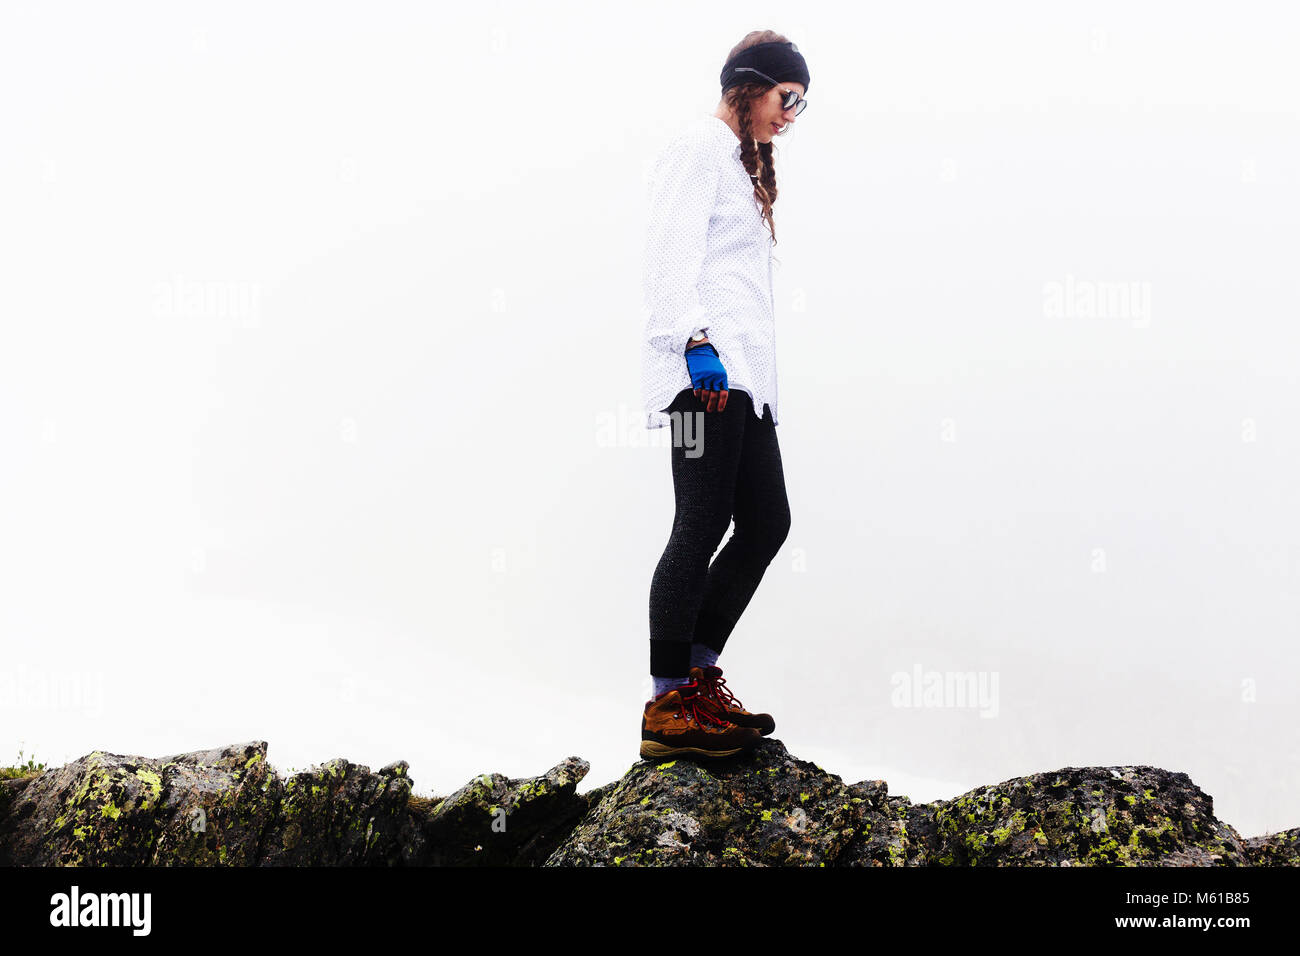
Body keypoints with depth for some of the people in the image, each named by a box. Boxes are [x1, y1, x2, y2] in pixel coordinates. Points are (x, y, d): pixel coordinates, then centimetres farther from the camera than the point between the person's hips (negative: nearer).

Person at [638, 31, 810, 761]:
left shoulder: (743, 162, 28)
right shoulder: (699, 147, -1)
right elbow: (676, 250, -13)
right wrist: (696, 341, -25)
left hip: (742, 373, 10)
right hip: (704, 371, -10)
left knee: (767, 521, 6)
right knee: (702, 527, -12)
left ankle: (697, 675, 15)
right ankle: (667, 709, -8)